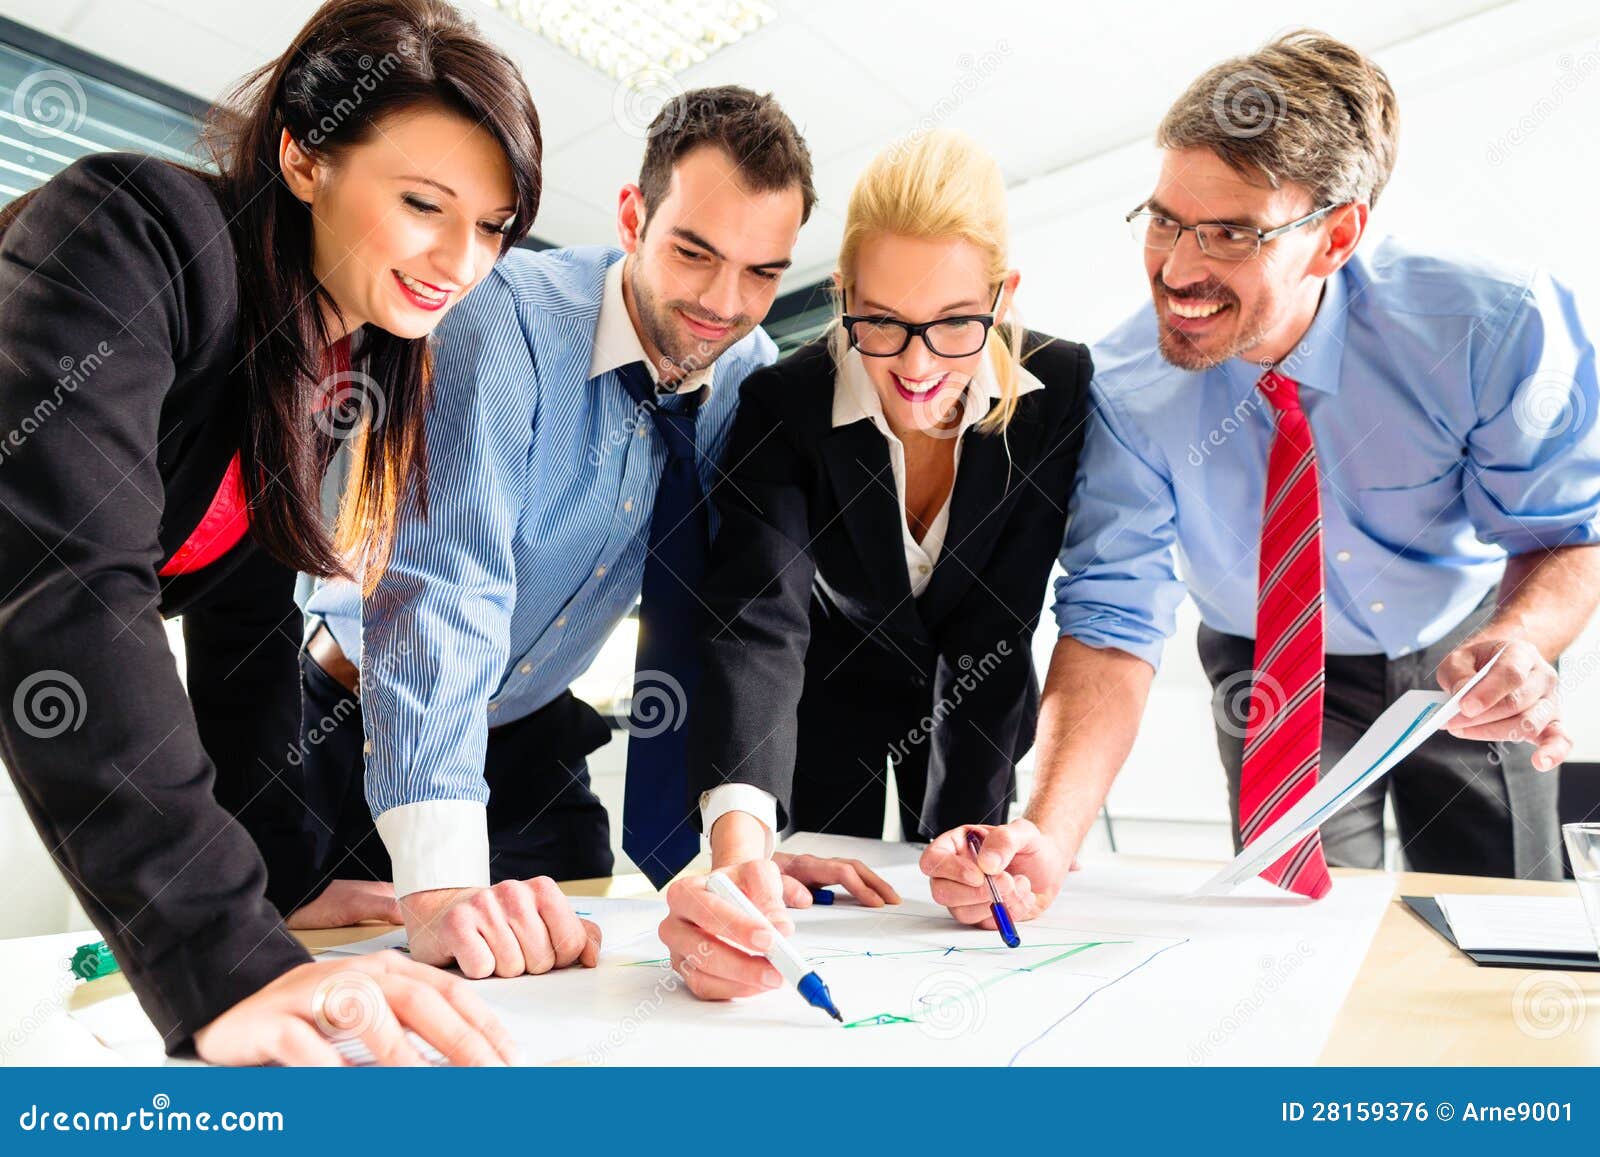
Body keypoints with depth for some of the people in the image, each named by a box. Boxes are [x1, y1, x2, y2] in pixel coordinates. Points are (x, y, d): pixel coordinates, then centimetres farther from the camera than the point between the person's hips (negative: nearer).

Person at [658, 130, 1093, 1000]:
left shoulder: (1062, 388, -23)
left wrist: (973, 844, -23)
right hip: (830, 696, -1)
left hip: (976, 704, 2)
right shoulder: (780, 406, -29)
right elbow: (760, 625, -40)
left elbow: (1002, 624, -20)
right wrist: (740, 844, -57)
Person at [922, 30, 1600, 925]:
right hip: (1278, 676, 0)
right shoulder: (1130, 392, -28)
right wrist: (1048, 838, -45)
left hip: (1463, 655, 1)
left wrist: (1519, 641, -40)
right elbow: (1114, 616, -30)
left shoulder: (1496, 330, -28)